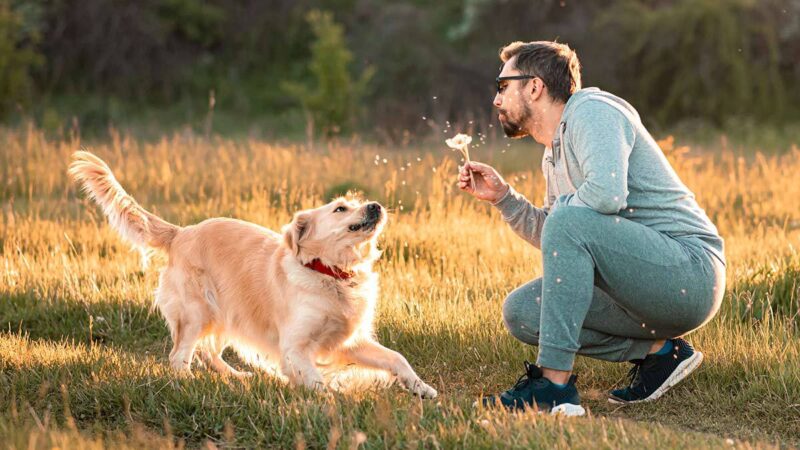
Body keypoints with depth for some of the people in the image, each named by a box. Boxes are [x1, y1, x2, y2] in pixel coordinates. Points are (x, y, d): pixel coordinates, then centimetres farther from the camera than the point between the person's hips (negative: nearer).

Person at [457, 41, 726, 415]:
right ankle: (658, 351, 3)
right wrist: (502, 197, 15)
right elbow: (551, 240, 25)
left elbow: (607, 194, -26)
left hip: (690, 270, -9)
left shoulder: (591, 111, -9)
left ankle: (555, 384, -27)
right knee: (521, 312, 4)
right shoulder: (554, 153, 19)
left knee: (570, 222, -28)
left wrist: (559, 205, -7)